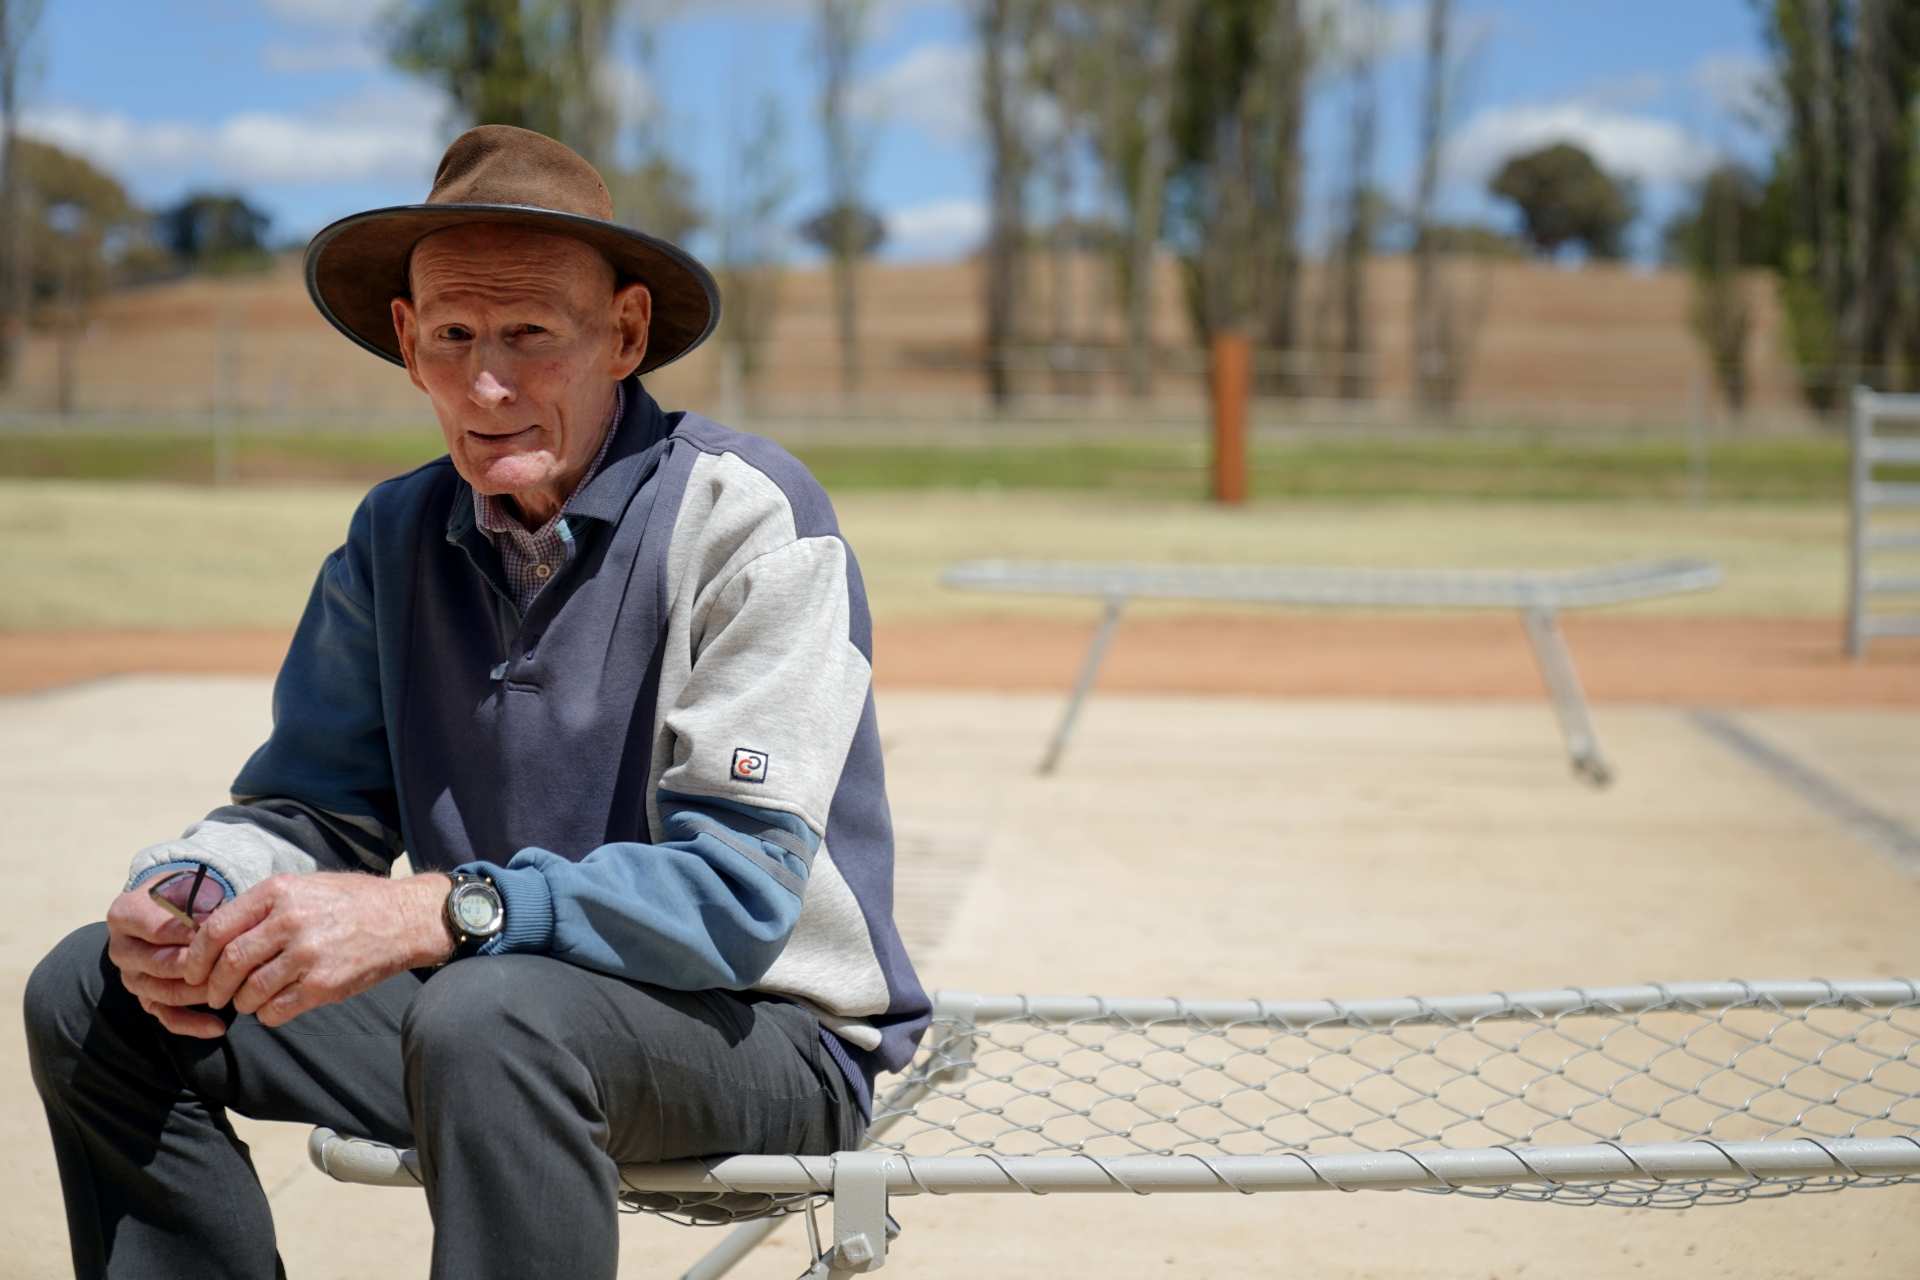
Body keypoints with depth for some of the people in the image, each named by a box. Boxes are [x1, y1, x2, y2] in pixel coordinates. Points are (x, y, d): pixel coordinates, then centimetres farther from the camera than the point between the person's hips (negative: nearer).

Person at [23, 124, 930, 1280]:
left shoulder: (748, 516, -16)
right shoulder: (397, 536, 5)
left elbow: (741, 889, -24)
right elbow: (314, 806, 9)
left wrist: (437, 913, -35)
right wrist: (192, 892, -15)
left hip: (767, 1032, -6)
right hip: (489, 1002, 6)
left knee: (491, 1014, -37)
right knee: (92, 994, -2)